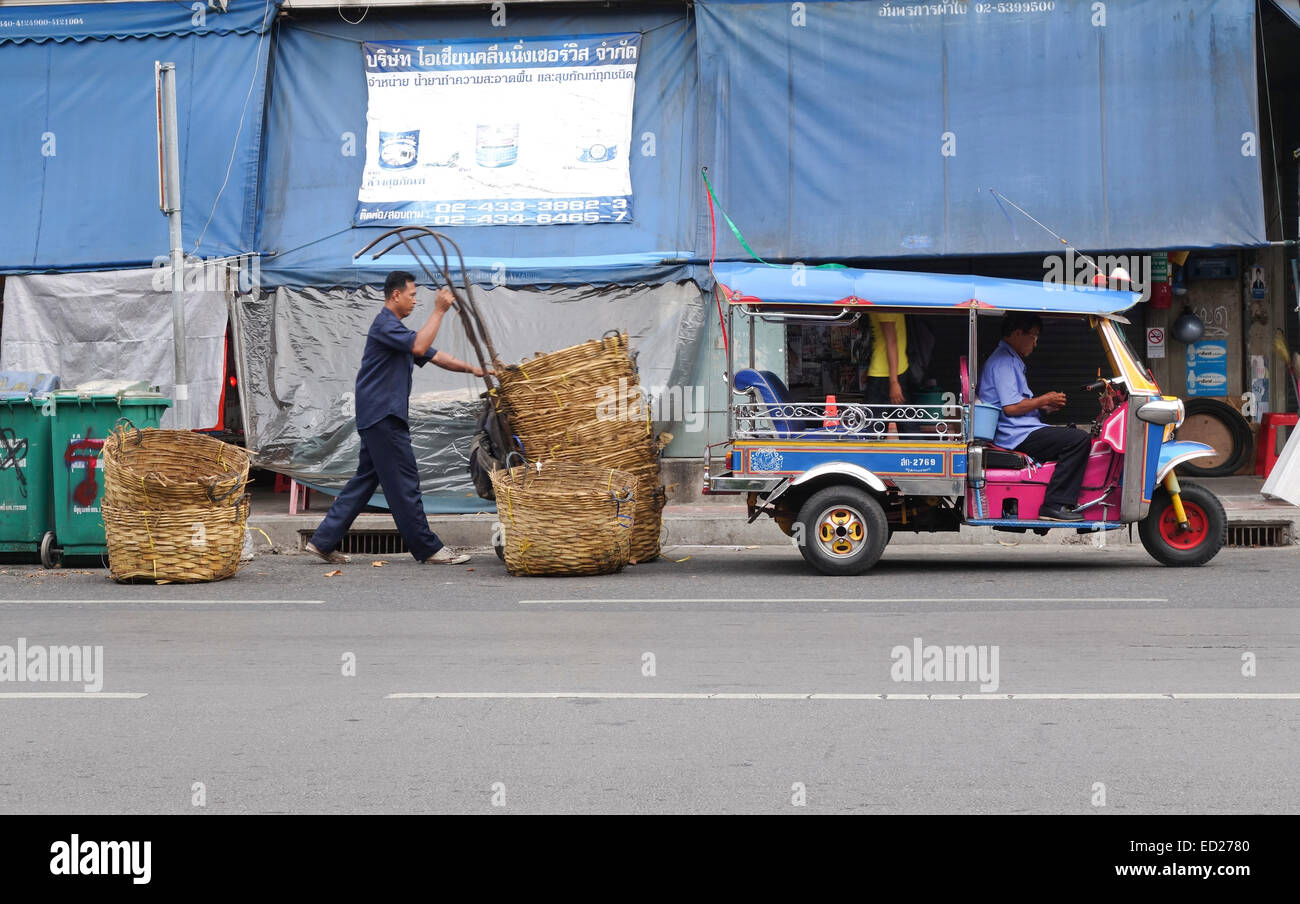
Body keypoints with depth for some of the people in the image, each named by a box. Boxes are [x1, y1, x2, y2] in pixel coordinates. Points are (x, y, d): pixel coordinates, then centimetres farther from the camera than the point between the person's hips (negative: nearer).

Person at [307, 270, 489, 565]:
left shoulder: (396, 328, 23)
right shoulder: (384, 325, -11)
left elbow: (434, 356, 20)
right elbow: (419, 346, -27)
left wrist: (472, 369, 10)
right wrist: (439, 311, -20)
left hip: (380, 417, 11)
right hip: (383, 416, -11)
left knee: (365, 479, 11)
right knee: (404, 483, -6)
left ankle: (323, 541, 11)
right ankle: (429, 549, -2)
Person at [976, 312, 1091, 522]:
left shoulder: (1011, 360, 24)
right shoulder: (1003, 361, -12)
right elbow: (1011, 407, -21)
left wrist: (1045, 406, 13)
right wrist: (1043, 400, -8)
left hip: (1021, 431, 11)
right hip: (1017, 435, -11)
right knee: (1079, 439, -20)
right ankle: (1054, 505, -21)